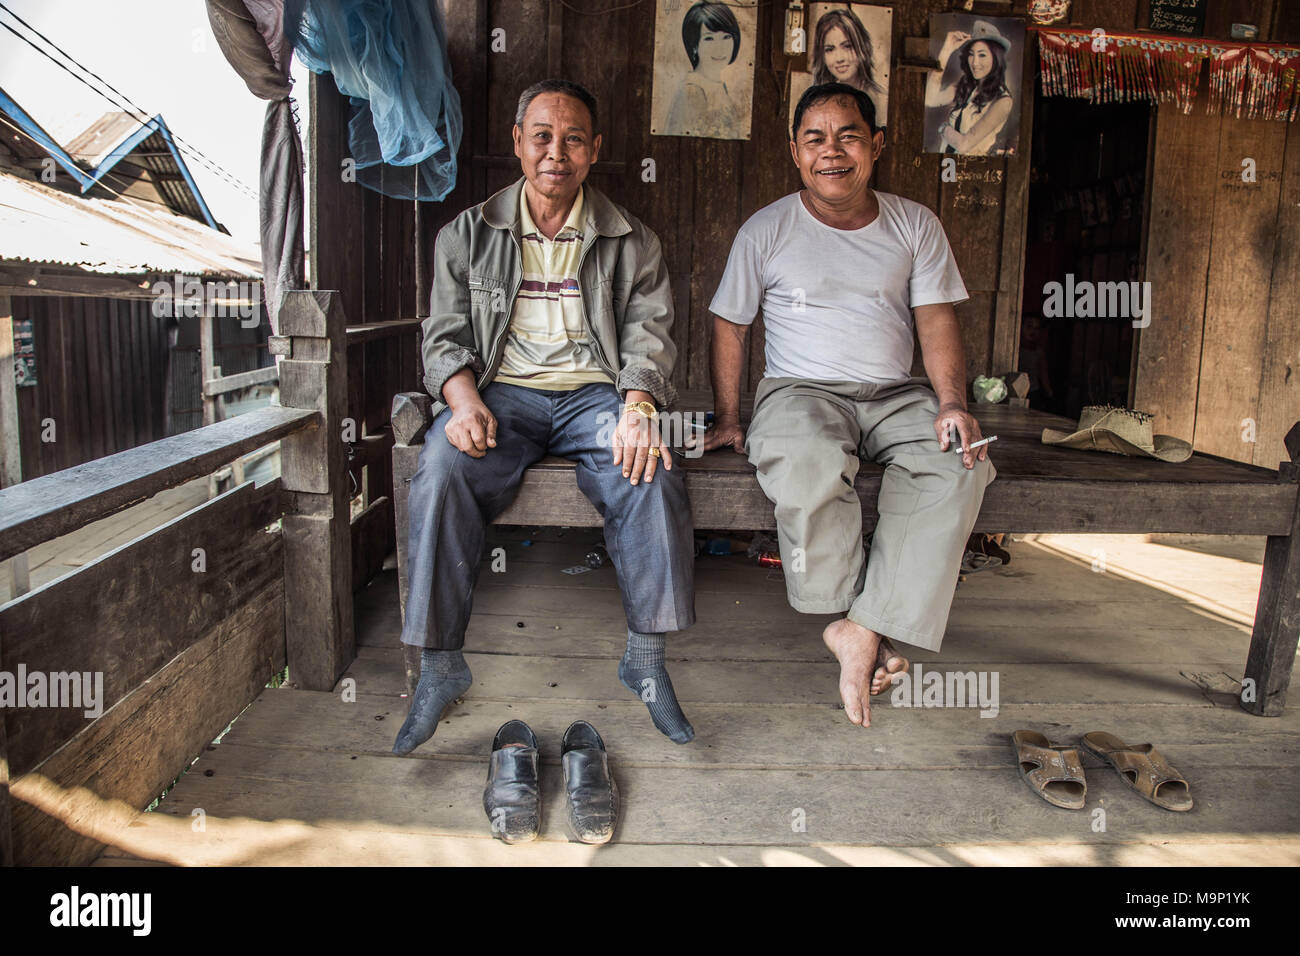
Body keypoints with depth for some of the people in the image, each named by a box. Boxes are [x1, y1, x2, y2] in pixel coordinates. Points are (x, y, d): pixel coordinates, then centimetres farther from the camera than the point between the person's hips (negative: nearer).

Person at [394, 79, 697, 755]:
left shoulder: (631, 243, 12)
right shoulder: (468, 235, 13)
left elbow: (648, 337, 3)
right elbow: (447, 338, 7)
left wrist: (637, 409, -18)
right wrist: (465, 400, -15)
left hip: (594, 393, 0)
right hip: (500, 391, 1)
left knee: (652, 476, -31)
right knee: (442, 471, -31)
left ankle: (646, 659, -16)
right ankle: (439, 664, -18)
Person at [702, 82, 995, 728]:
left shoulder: (915, 225, 12)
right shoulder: (767, 230, 7)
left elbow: (936, 318, 5)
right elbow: (729, 324, 10)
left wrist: (952, 402, -13)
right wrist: (727, 417, -1)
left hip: (896, 394, 3)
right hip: (800, 387, -2)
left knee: (960, 467, -29)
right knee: (808, 462, -39)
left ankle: (862, 630, -28)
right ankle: (848, 612, -19)